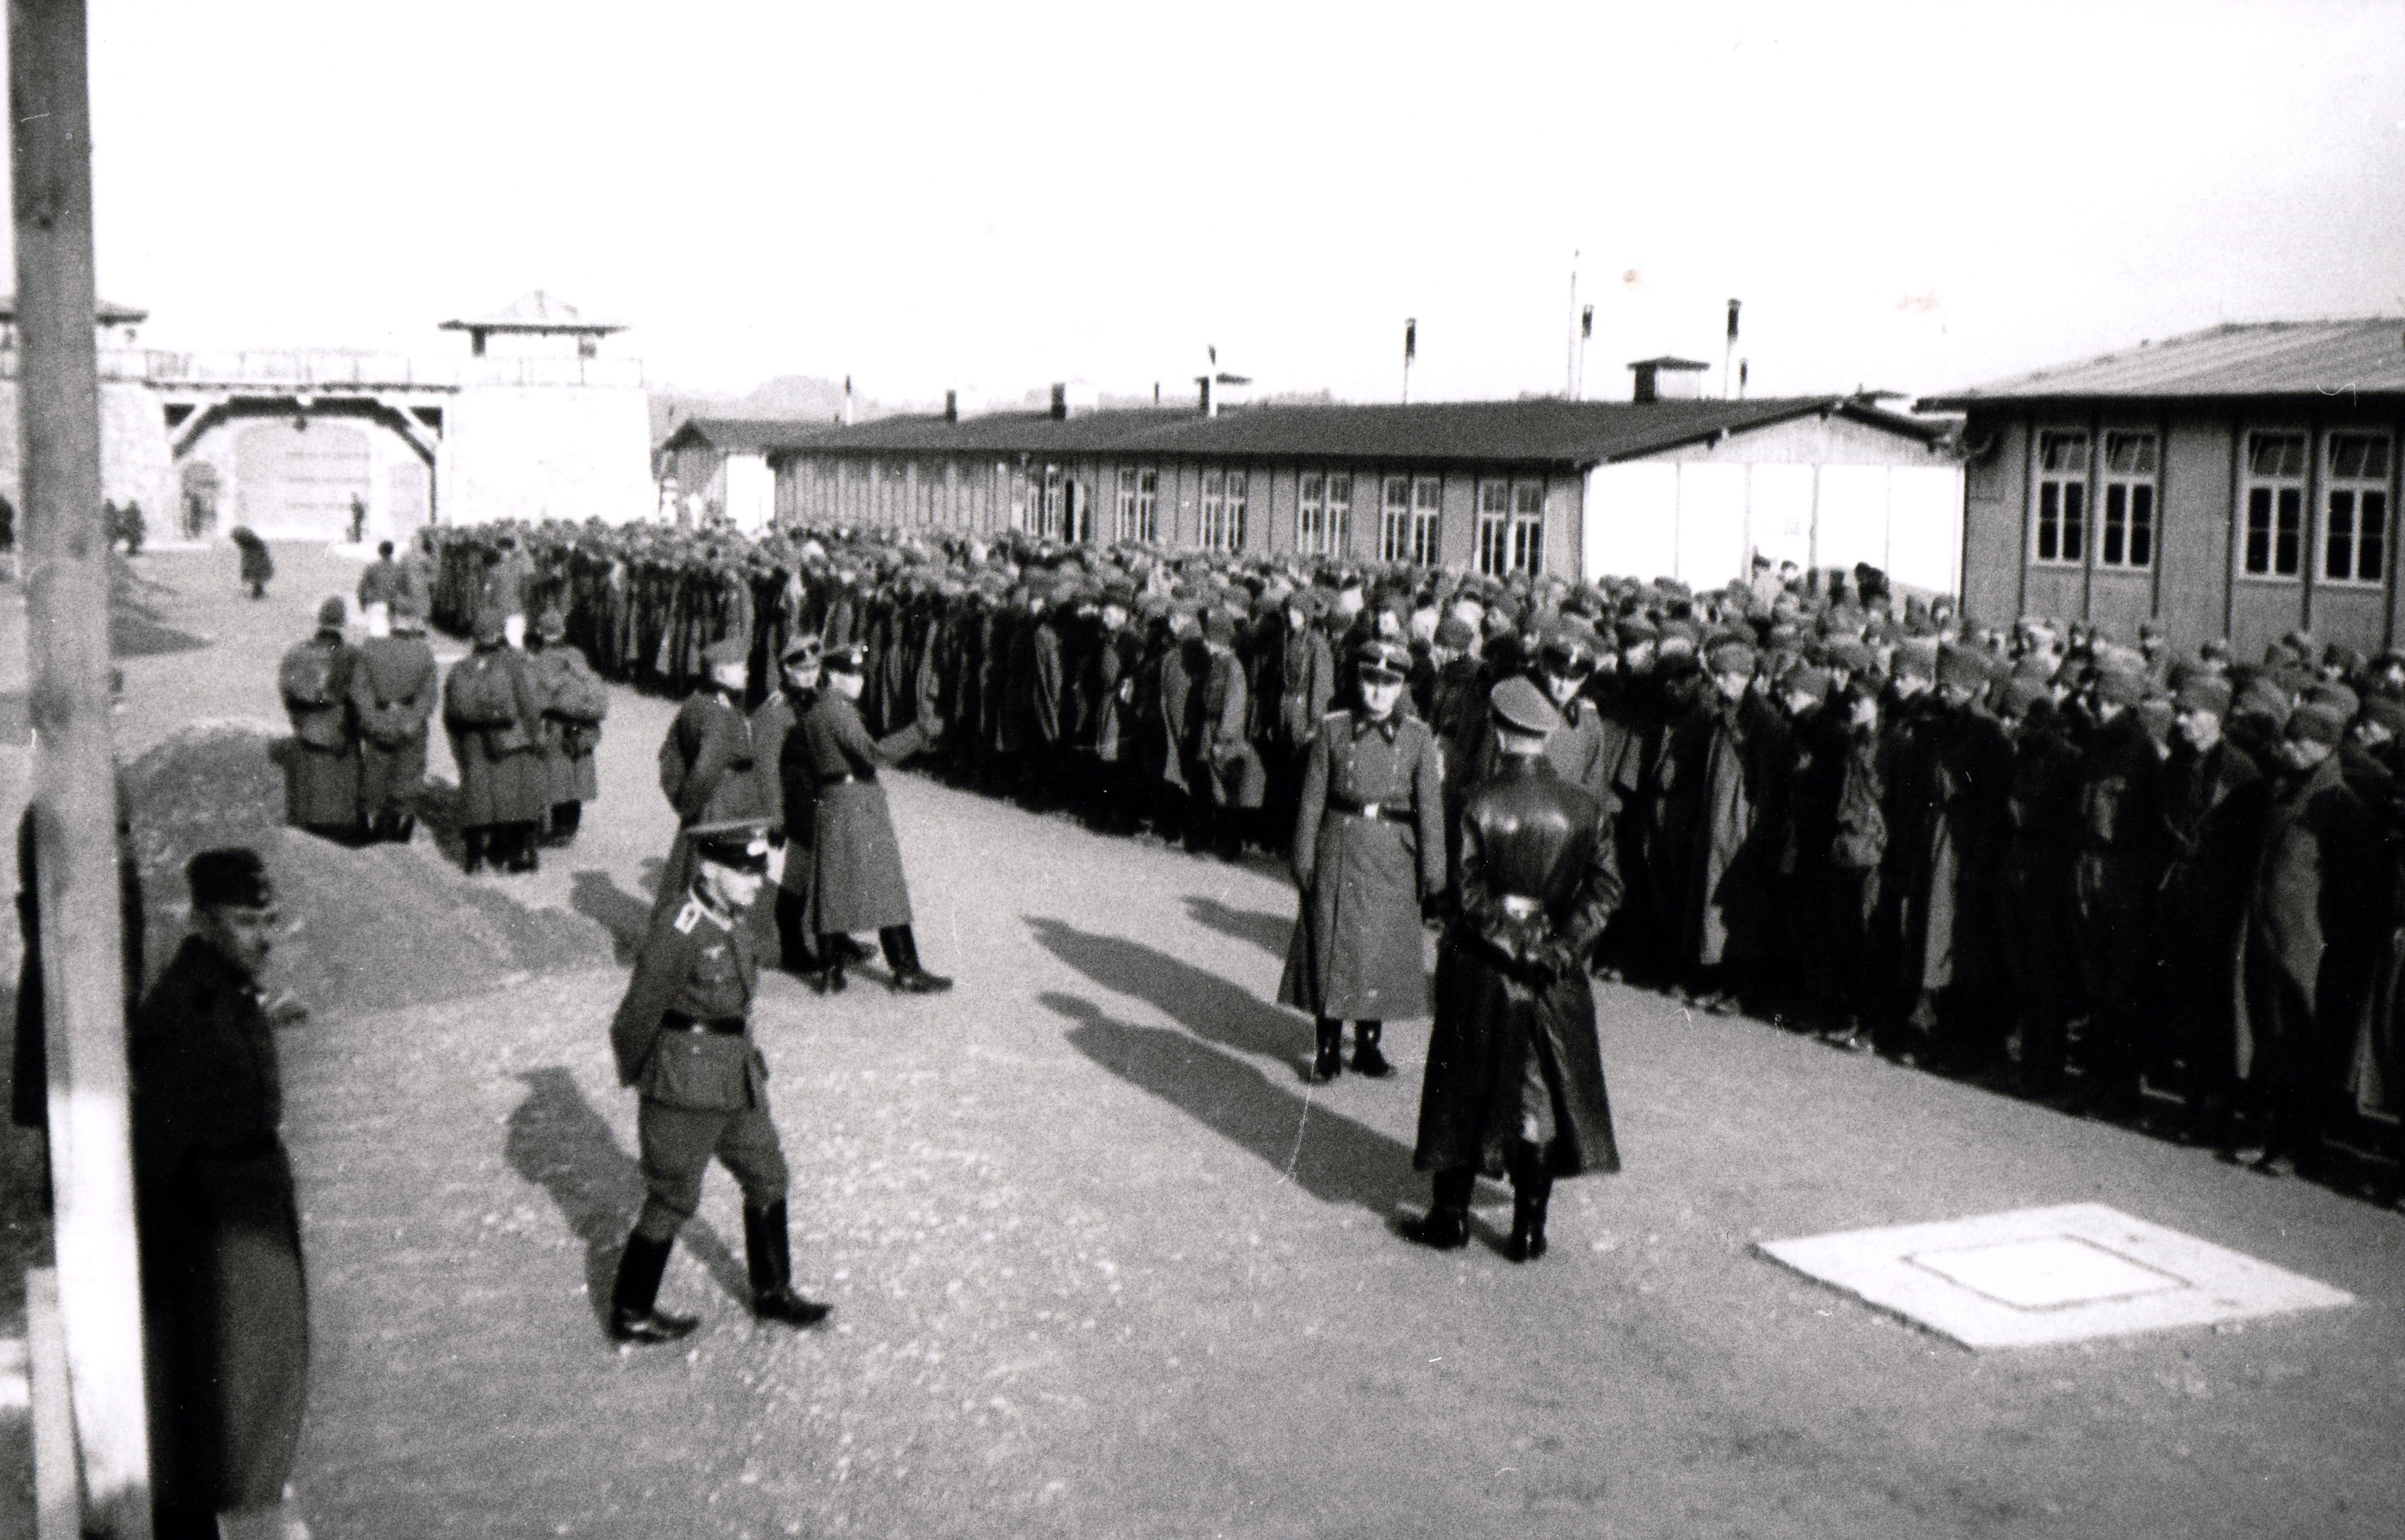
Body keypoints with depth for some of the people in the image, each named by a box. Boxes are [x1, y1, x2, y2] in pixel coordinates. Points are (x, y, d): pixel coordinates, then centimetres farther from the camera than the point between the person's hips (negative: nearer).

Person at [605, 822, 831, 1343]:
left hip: (740, 1082, 8)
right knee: (673, 1201, 6)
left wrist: (748, 1057, 16)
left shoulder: (735, 924, 2)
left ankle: (773, 1292, 35)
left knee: (767, 1179, 18)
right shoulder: (675, 936, -24)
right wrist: (640, 1081, -5)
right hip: (685, 1095, -8)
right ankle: (630, 1313, 23)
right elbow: (636, 1020, -17)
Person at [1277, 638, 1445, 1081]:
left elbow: (1430, 807, 0)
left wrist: (1433, 873, -2)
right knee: (1331, 946, 2)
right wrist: (1304, 859, -2)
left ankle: (1368, 1045, 21)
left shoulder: (1417, 737, -1)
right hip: (1339, 854, 0)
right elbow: (1312, 798, 1)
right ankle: (1328, 1049, 12)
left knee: (1381, 950, 7)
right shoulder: (1332, 729, -1)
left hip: (1392, 859, 0)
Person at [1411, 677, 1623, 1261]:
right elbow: (1606, 888, -7)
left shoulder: (1480, 803, -13)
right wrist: (1558, 945, -9)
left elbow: (1470, 891, -19)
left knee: (1464, 1087, 12)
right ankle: (1529, 1229, 13)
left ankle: (1451, 1215, 20)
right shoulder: (1583, 808, -2)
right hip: (1554, 976, 3)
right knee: (1540, 1094, 10)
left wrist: (1510, 939, -10)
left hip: (1482, 971, -2)